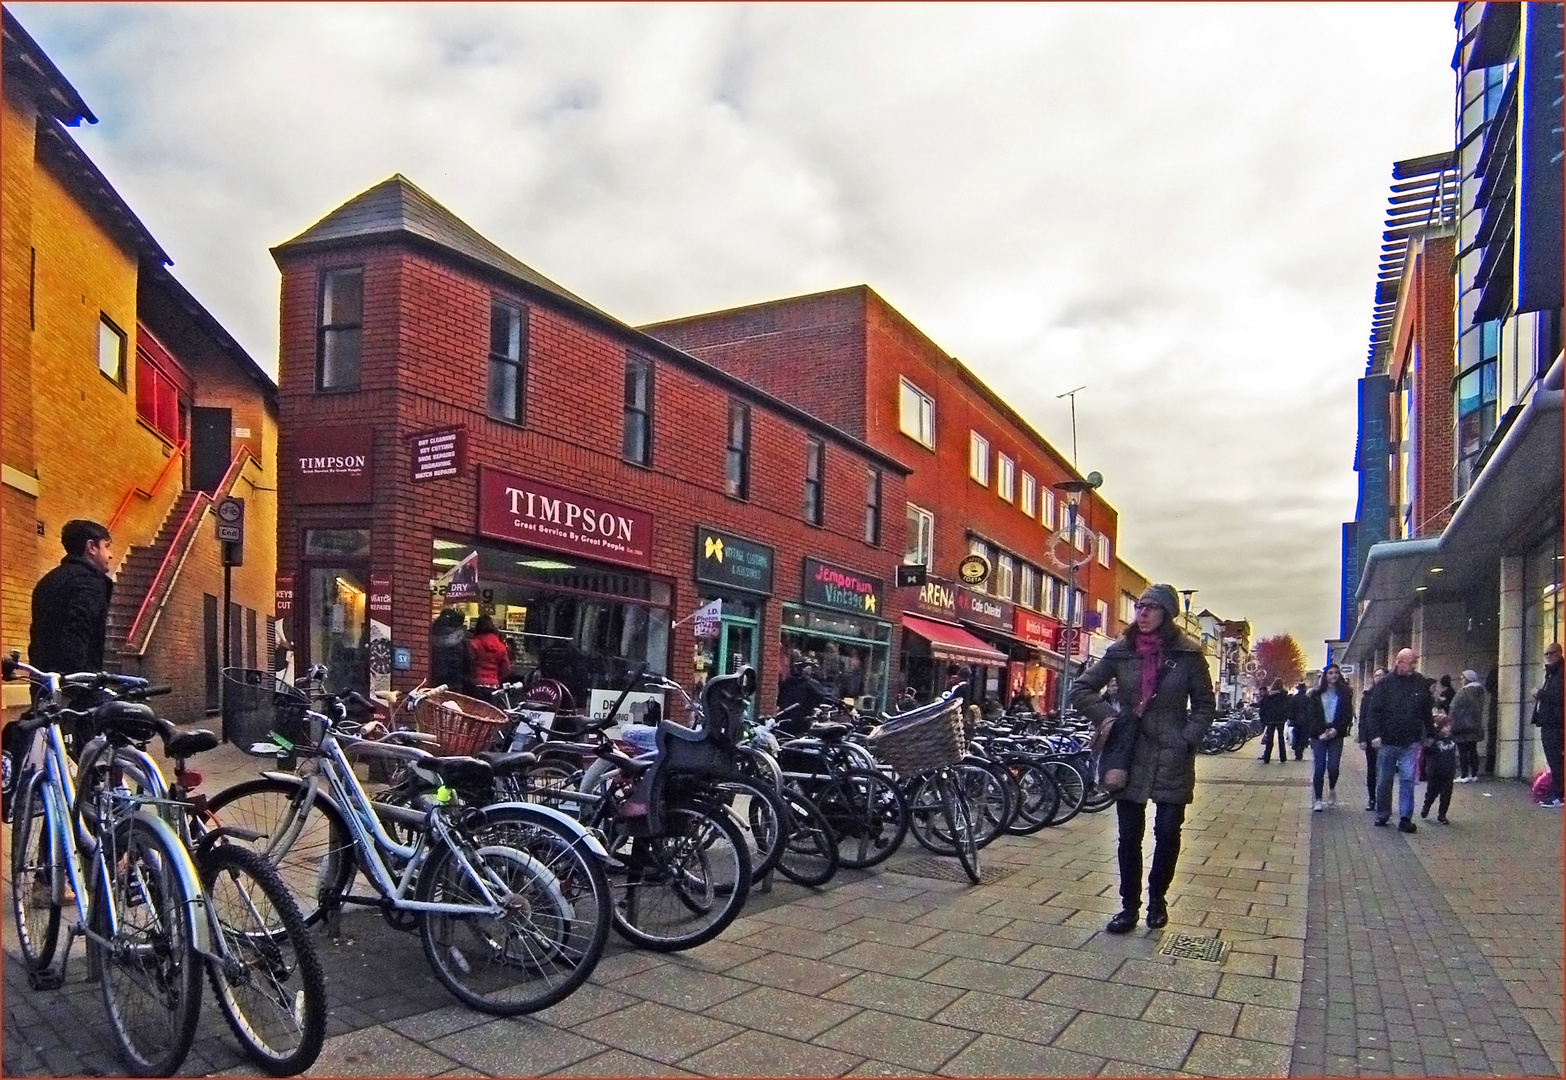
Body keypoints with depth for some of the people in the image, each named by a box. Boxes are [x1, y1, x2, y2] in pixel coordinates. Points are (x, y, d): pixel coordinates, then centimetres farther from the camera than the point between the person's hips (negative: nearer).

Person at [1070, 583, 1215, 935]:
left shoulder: (1188, 656, -2)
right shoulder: (1121, 652, 1)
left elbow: (1204, 705, 7)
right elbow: (1080, 690, 6)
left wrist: (1188, 740, -6)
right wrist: (1109, 716, -6)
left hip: (1171, 758, -1)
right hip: (1130, 756, 1)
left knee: (1168, 833, 2)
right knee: (1129, 836, 6)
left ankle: (1157, 898, 26)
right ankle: (1129, 906, 19)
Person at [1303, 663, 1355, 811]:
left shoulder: (1345, 694, 8)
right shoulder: (1316, 694, 5)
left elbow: (1348, 715, 2)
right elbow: (1311, 716, 0)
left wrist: (1336, 729, -12)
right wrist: (1320, 732, -13)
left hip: (1336, 735, 0)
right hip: (1318, 736, 0)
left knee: (1333, 767, -7)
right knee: (1319, 768, -4)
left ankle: (1332, 790, 24)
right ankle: (1318, 800, 2)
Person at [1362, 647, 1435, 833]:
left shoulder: (1421, 684, 2)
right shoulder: (1386, 683, -4)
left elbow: (1428, 712, 9)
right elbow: (1373, 710, -5)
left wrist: (1429, 735, 8)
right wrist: (1374, 734, -13)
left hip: (1410, 743, 0)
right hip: (1387, 741, 0)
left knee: (1408, 780, -4)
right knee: (1384, 780, 9)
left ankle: (1405, 818, 0)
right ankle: (1382, 814, 23)